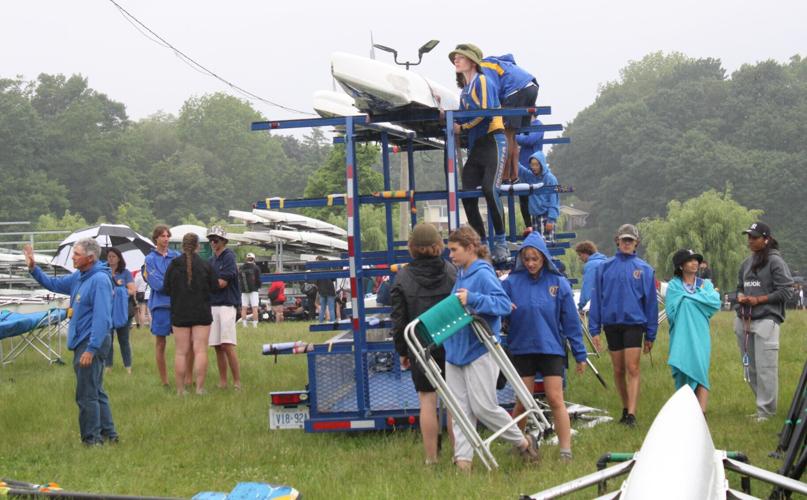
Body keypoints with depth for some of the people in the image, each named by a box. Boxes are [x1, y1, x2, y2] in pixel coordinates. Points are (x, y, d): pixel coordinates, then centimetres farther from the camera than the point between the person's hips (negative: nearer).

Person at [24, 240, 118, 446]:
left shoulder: (100, 280, -20)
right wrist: (33, 268, 10)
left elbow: (101, 318, -24)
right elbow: (53, 284, 24)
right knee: (96, 391, 17)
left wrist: (91, 349, -26)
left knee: (87, 394, -3)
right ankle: (108, 433, 25)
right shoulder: (78, 277, 9)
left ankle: (92, 438, 6)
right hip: (82, 342, 10)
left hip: (91, 342, -10)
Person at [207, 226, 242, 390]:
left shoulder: (229, 257, -5)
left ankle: (237, 382, -10)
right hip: (212, 305, 7)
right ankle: (222, 381, 10)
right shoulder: (212, 260, 18)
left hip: (227, 304, -7)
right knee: (217, 347, 6)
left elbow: (222, 283, -12)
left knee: (227, 346, -13)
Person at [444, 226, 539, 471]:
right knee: (460, 408, 4)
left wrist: (472, 299, -30)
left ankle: (524, 443, 14)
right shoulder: (460, 275, 14)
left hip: (479, 351, -8)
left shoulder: (483, 274, -13)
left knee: (484, 407, -5)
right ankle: (462, 460, 4)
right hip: (455, 349, 8)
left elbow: (504, 304, -23)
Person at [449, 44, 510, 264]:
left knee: (489, 189, -22)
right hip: (475, 145, 8)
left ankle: (501, 243, -15)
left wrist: (462, 127, -10)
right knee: (467, 195, -2)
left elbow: (487, 113, -15)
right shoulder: (465, 90, 22)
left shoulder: (483, 81, -3)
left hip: (493, 141, -8)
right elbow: (463, 118, 16)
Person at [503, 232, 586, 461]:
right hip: (522, 349, 1)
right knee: (522, 403, 7)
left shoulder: (558, 283, -1)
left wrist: (580, 354, 2)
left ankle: (566, 450, -6)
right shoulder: (512, 282, -1)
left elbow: (571, 321, 2)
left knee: (556, 400, -6)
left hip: (551, 348, -1)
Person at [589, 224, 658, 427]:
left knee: (632, 369, -10)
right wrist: (594, 329, 1)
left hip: (634, 322, -2)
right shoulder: (605, 267, 4)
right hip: (611, 323, 2)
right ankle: (626, 408, 25)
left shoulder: (644, 269, 1)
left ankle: (631, 414, -15)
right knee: (618, 370, 10)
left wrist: (650, 335, 3)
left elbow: (651, 302, 4)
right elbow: (596, 299, 6)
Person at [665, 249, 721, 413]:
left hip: (699, 335, 1)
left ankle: (701, 411, -16)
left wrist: (688, 297, -6)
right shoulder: (674, 285, 5)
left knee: (700, 370, -10)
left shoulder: (705, 284, 11)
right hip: (680, 335, -1)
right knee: (682, 371, -1)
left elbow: (715, 303, -7)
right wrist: (702, 296, -3)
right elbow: (671, 310, -8)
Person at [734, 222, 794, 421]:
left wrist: (759, 300, -11)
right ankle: (763, 403, 22)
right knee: (750, 368, 11)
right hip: (744, 321, 7)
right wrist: (740, 296, 3)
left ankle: (766, 411, -3)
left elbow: (786, 292, -8)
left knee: (765, 368, -8)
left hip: (766, 320, -7)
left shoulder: (775, 261, -5)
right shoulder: (746, 263, 15)